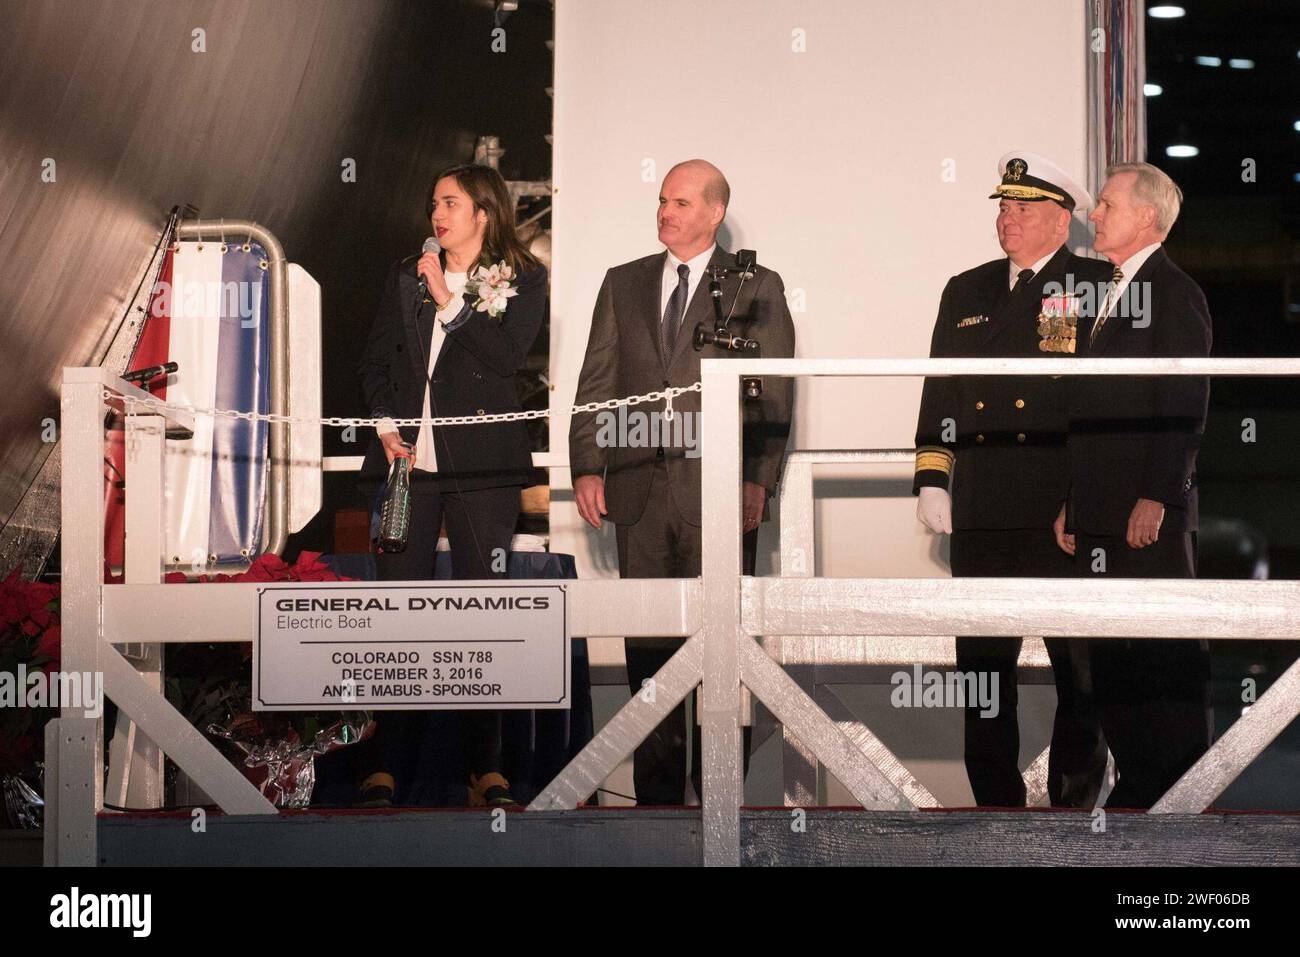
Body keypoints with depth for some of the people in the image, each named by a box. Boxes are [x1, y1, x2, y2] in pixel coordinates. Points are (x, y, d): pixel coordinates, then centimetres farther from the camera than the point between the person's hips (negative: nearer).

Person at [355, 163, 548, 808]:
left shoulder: (523, 280, 5)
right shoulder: (406, 277, 15)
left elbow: (507, 355, -9)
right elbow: (374, 360, 14)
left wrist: (450, 301, -7)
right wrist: (387, 427, -1)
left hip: (480, 464, -2)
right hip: (409, 459, 3)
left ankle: (486, 766, 4)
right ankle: (386, 762, 2)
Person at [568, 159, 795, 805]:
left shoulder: (756, 287, 5)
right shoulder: (623, 284, 15)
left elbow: (775, 394, 0)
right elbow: (596, 383, 13)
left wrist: (758, 480, -10)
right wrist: (586, 467, 2)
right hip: (640, 489, 3)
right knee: (648, 649, 4)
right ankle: (656, 793, 11)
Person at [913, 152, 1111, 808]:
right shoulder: (966, 292, 16)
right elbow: (940, 391, 17)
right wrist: (931, 479, 8)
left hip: (1066, 508, -4)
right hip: (981, 509, 4)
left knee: (1081, 667, 2)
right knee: (982, 662, 6)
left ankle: (1075, 800, 11)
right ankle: (995, 800, 14)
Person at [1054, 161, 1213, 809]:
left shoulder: (1174, 293, -8)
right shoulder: (1112, 297, 19)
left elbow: (1185, 405, -16)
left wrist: (1156, 498, -21)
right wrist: (1072, 504, 17)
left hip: (1150, 511, -9)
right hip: (1101, 513, 9)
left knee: (1168, 653, -3)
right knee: (1112, 654, 10)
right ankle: (1138, 781, 18)